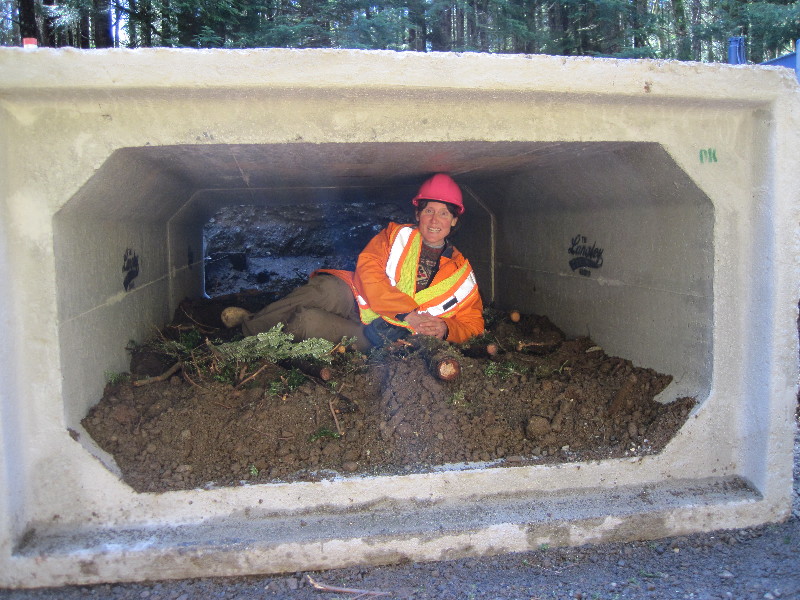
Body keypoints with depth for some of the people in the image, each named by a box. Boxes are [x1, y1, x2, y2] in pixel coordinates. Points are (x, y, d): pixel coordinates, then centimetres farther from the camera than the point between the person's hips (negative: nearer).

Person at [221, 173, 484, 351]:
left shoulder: (462, 274, 7)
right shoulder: (396, 236, 6)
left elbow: (472, 325, 8)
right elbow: (368, 271, -9)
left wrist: (445, 329, -16)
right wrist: (408, 312, -20)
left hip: (379, 339, -1)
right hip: (355, 303, 1)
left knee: (309, 322, -29)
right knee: (326, 289, -36)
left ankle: (248, 331, -5)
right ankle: (252, 320, -16)